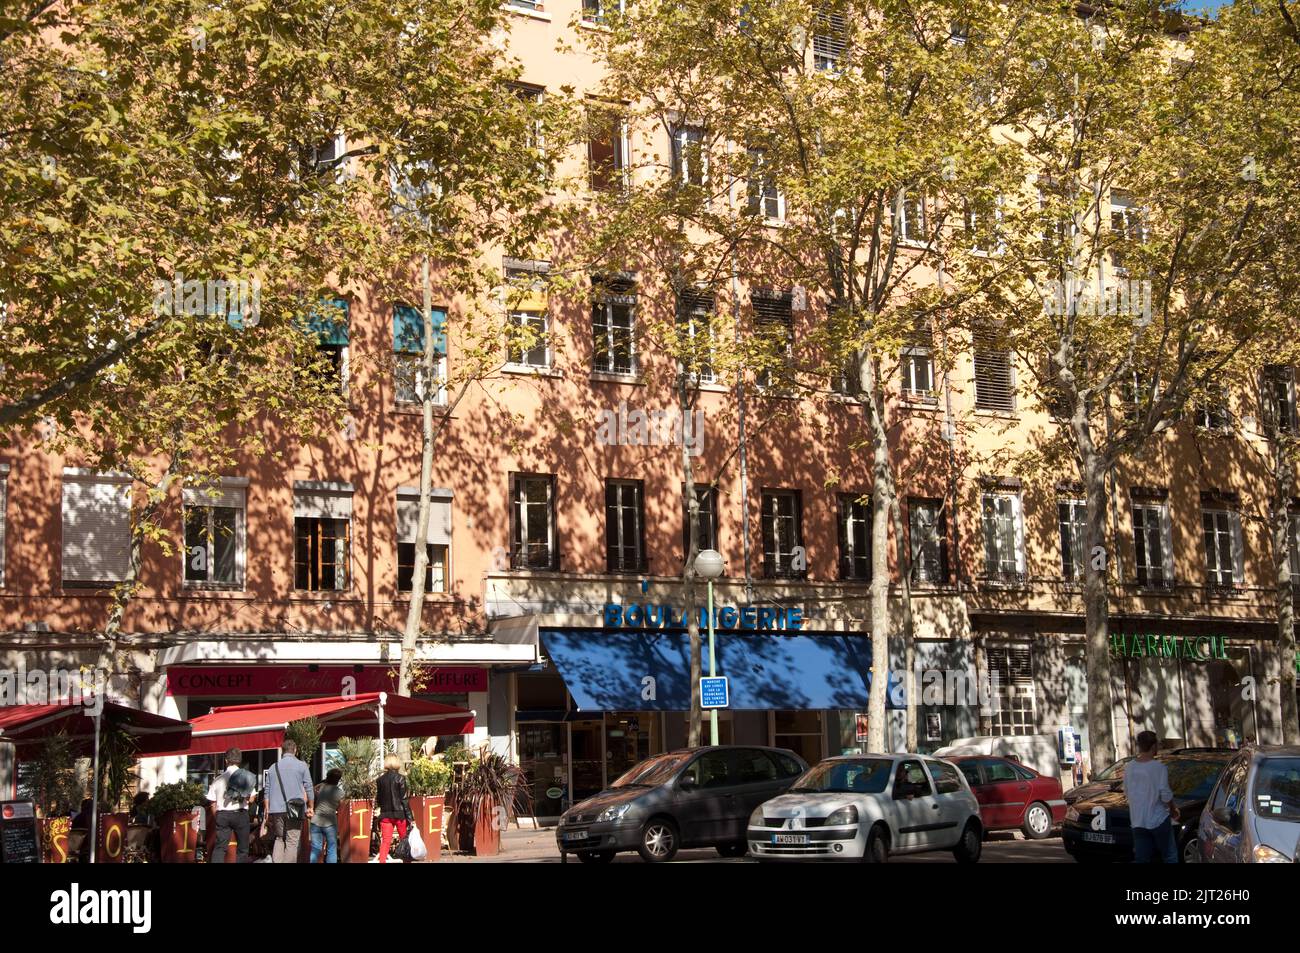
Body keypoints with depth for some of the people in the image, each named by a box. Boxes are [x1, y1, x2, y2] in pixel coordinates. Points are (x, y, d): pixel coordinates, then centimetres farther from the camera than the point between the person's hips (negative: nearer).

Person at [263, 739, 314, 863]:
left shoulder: (273, 767, 12)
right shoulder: (301, 766, 1)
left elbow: (267, 791, 13)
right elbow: (308, 789, 0)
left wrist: (267, 811, 18)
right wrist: (310, 807, 7)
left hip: (276, 810, 4)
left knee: (279, 839, 14)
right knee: (292, 841, -2)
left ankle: (276, 861, -1)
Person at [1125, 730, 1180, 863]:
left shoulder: (1129, 767, 4)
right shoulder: (1159, 767, -13)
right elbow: (1165, 794, -15)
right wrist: (1173, 810, 2)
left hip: (1137, 821, 5)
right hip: (1159, 820, -5)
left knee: (1141, 859, 7)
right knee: (1170, 857, 9)